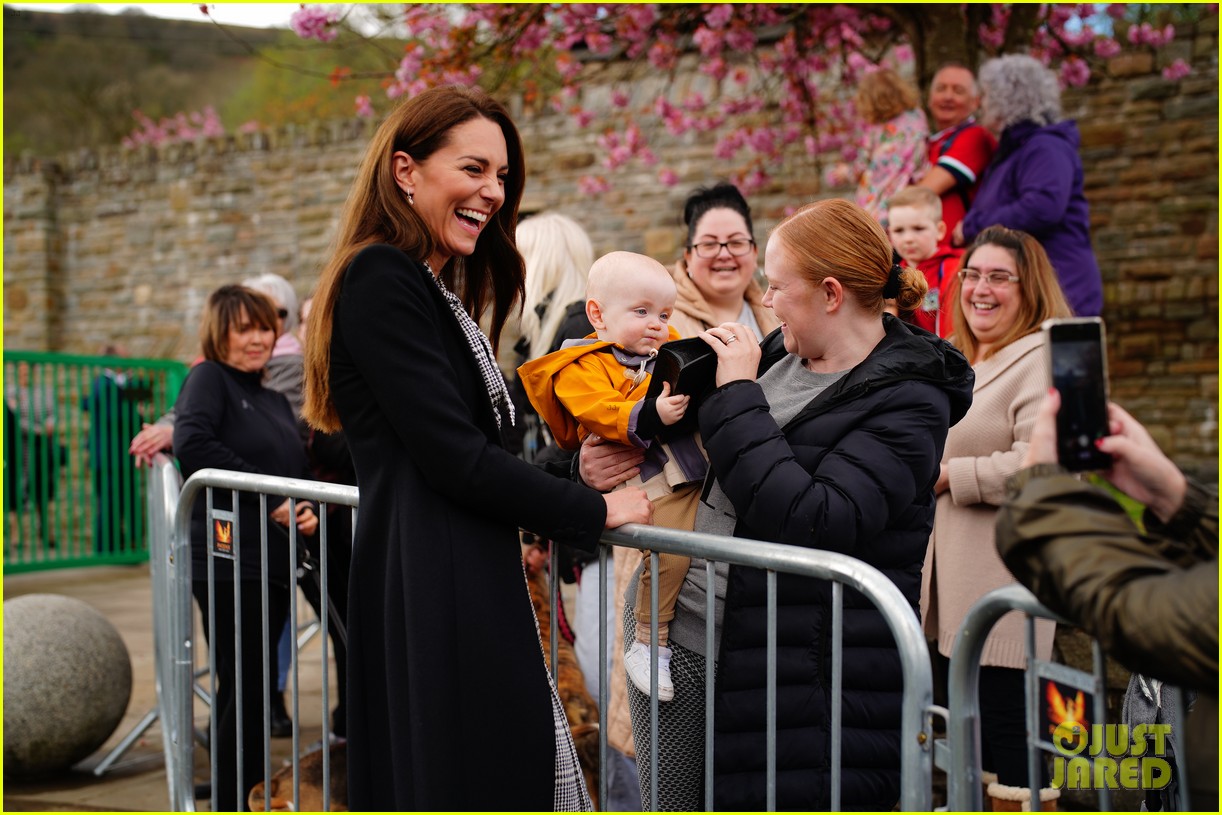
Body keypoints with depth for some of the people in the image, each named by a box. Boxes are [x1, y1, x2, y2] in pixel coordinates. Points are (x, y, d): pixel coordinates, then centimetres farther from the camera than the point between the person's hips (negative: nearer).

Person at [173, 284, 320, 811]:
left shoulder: (275, 401, 21)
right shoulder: (209, 378, -2)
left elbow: (300, 472, 24)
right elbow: (192, 444, -19)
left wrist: (309, 510, 1)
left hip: (273, 564, 7)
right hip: (228, 562, -7)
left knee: (253, 688, 12)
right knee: (242, 688, -6)